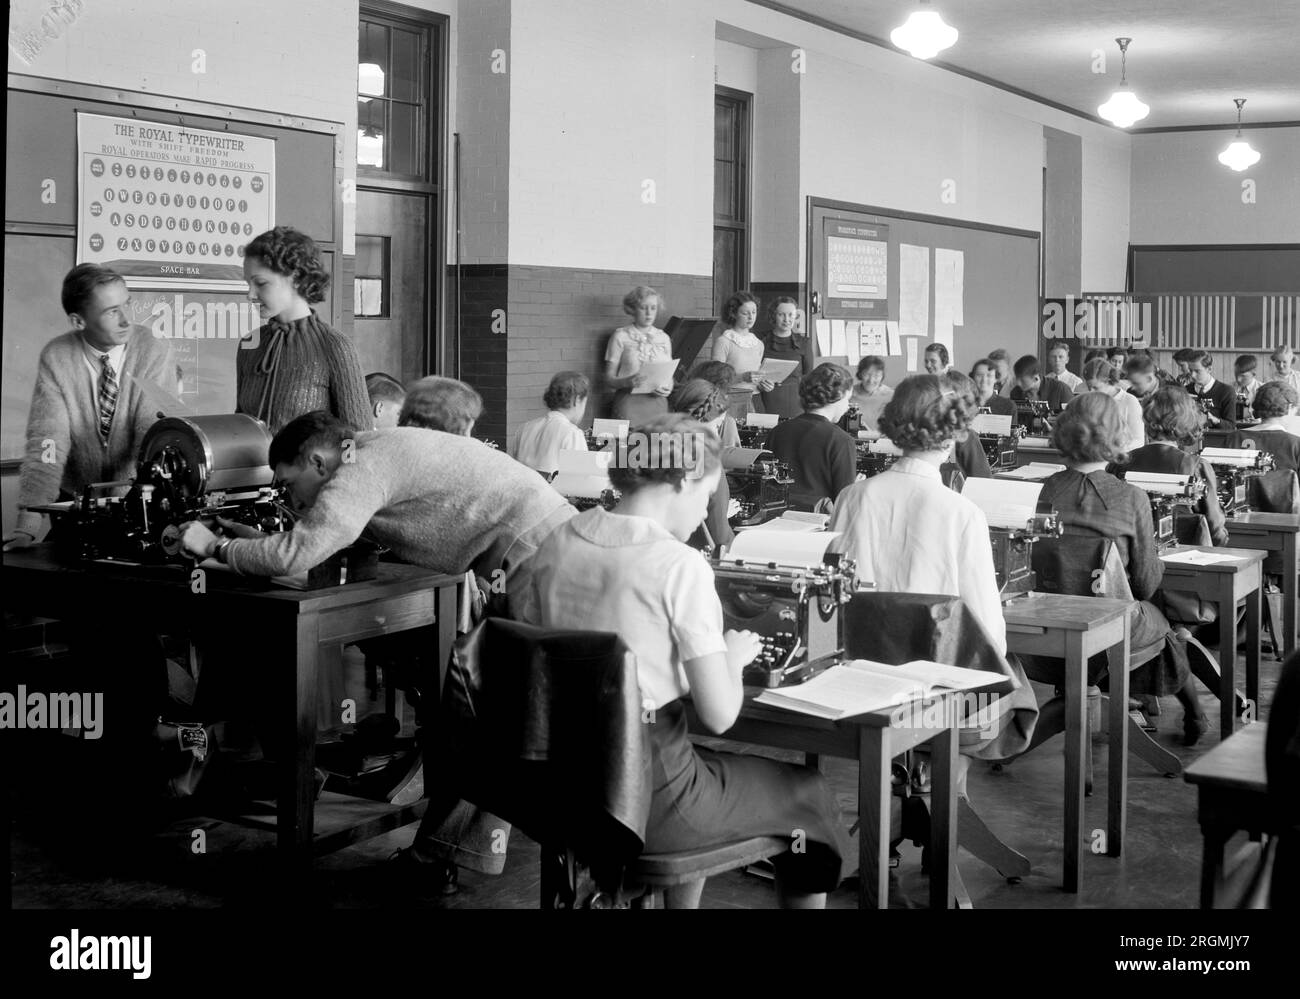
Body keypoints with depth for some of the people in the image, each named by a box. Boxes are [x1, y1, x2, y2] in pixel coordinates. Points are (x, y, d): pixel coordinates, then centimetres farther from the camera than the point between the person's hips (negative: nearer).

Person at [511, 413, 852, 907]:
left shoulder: (555, 545, 0)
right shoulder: (679, 566, -18)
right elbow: (719, 714, -18)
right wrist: (734, 657, 3)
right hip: (647, 803, -7)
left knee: (706, 760, 35)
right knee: (807, 791, 17)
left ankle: (680, 902, 42)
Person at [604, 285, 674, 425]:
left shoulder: (663, 338, 12)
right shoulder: (621, 337, 2)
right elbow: (609, 378, -1)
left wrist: (668, 388, -4)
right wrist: (627, 382, -20)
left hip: (658, 402, 3)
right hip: (629, 402, -3)